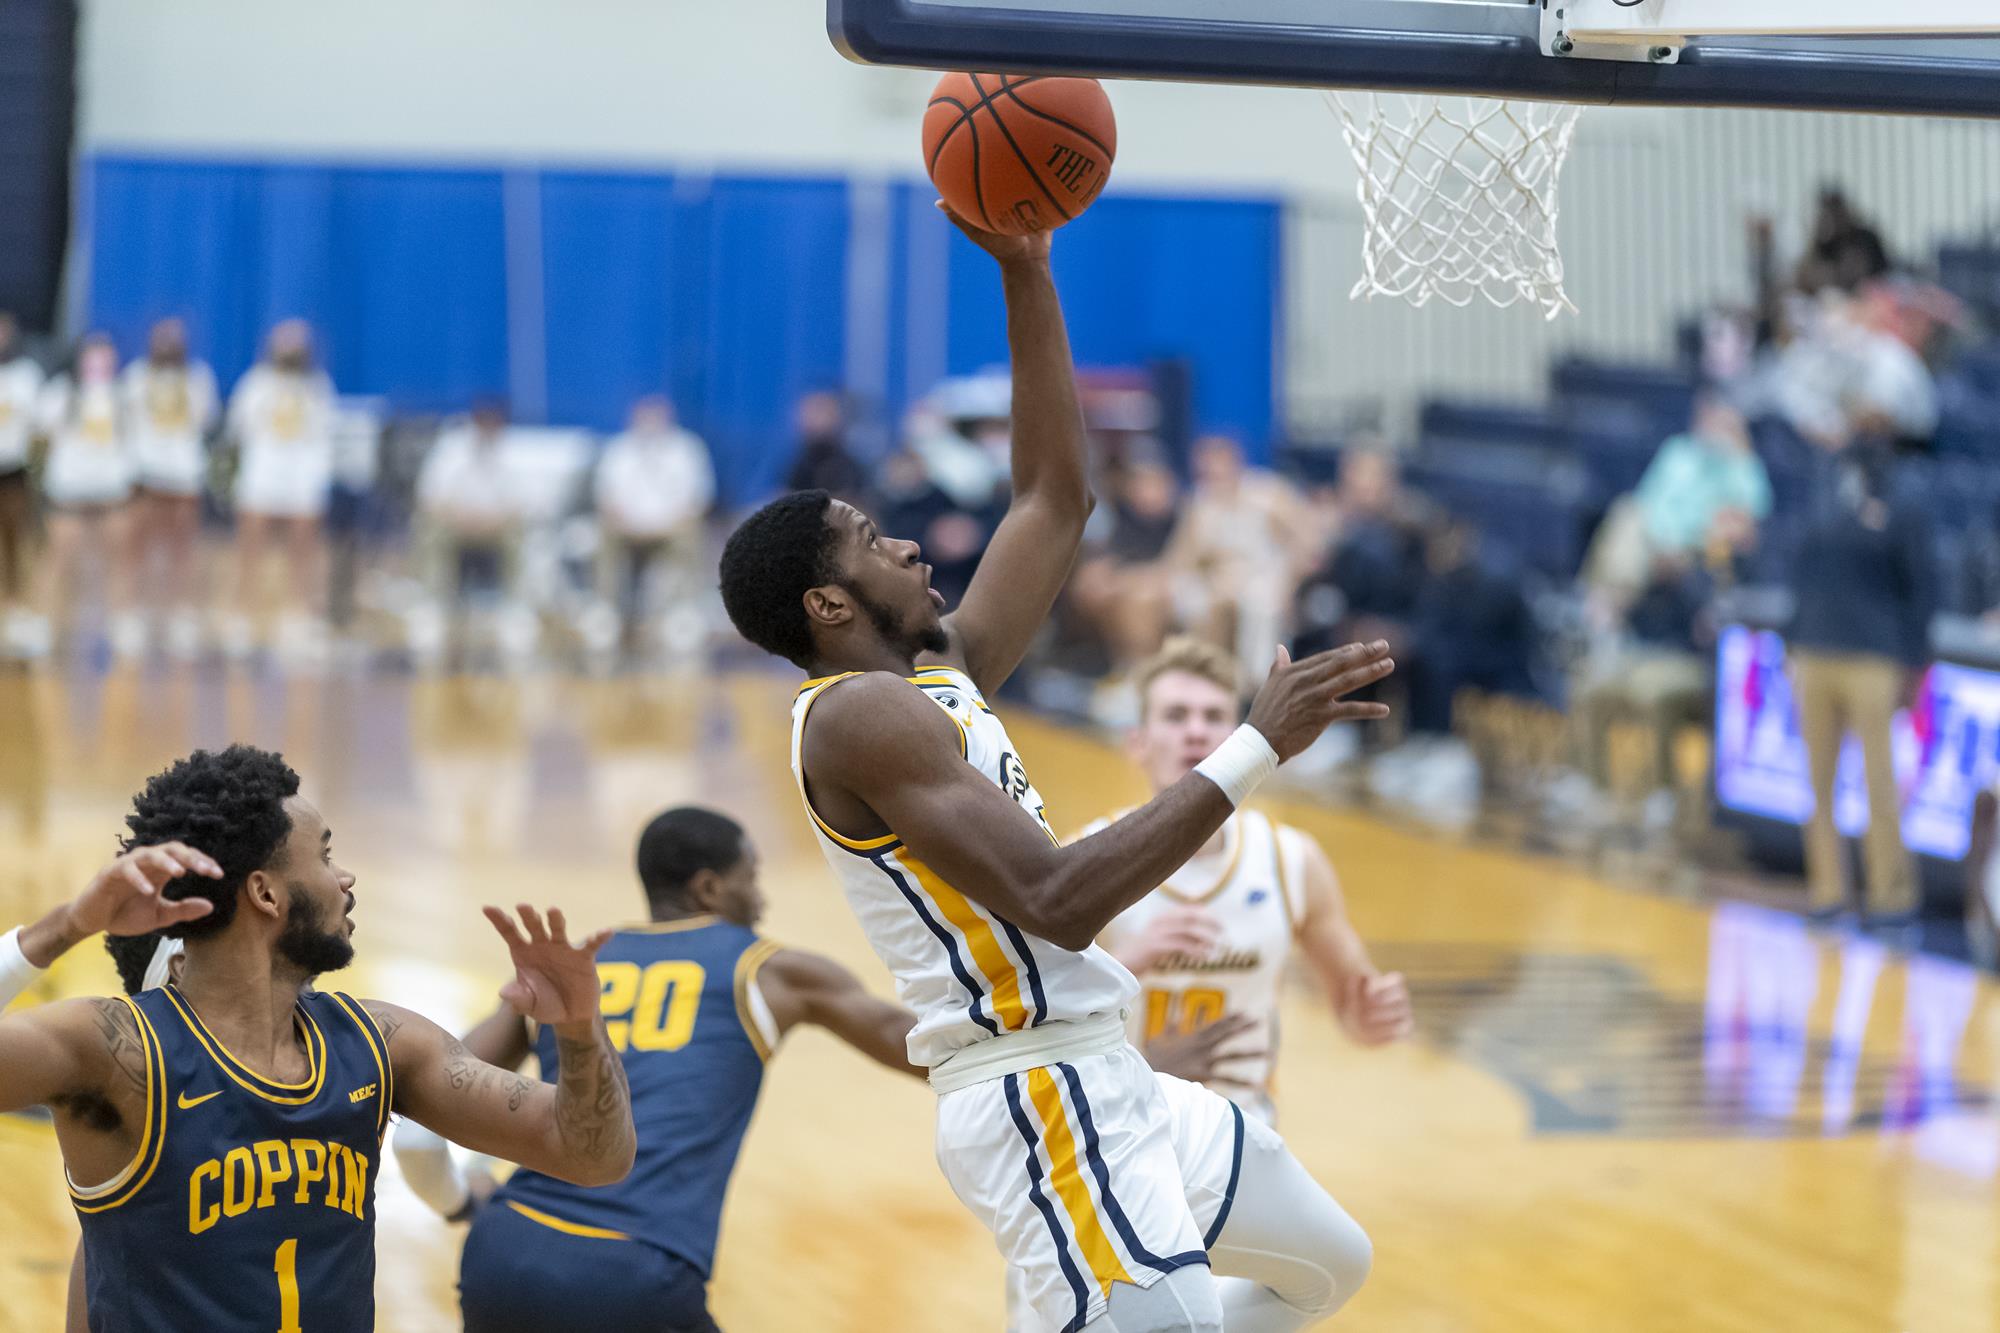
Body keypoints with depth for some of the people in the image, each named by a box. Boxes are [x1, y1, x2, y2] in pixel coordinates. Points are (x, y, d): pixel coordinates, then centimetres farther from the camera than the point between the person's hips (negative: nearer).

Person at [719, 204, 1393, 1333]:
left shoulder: (943, 673, 13)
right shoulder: (860, 713, -15)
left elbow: (1056, 498, 21)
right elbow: (1058, 902, -25)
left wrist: (1028, 274, 13)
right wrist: (1259, 747, -24)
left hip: (1105, 1081, 10)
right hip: (1040, 1100, -10)